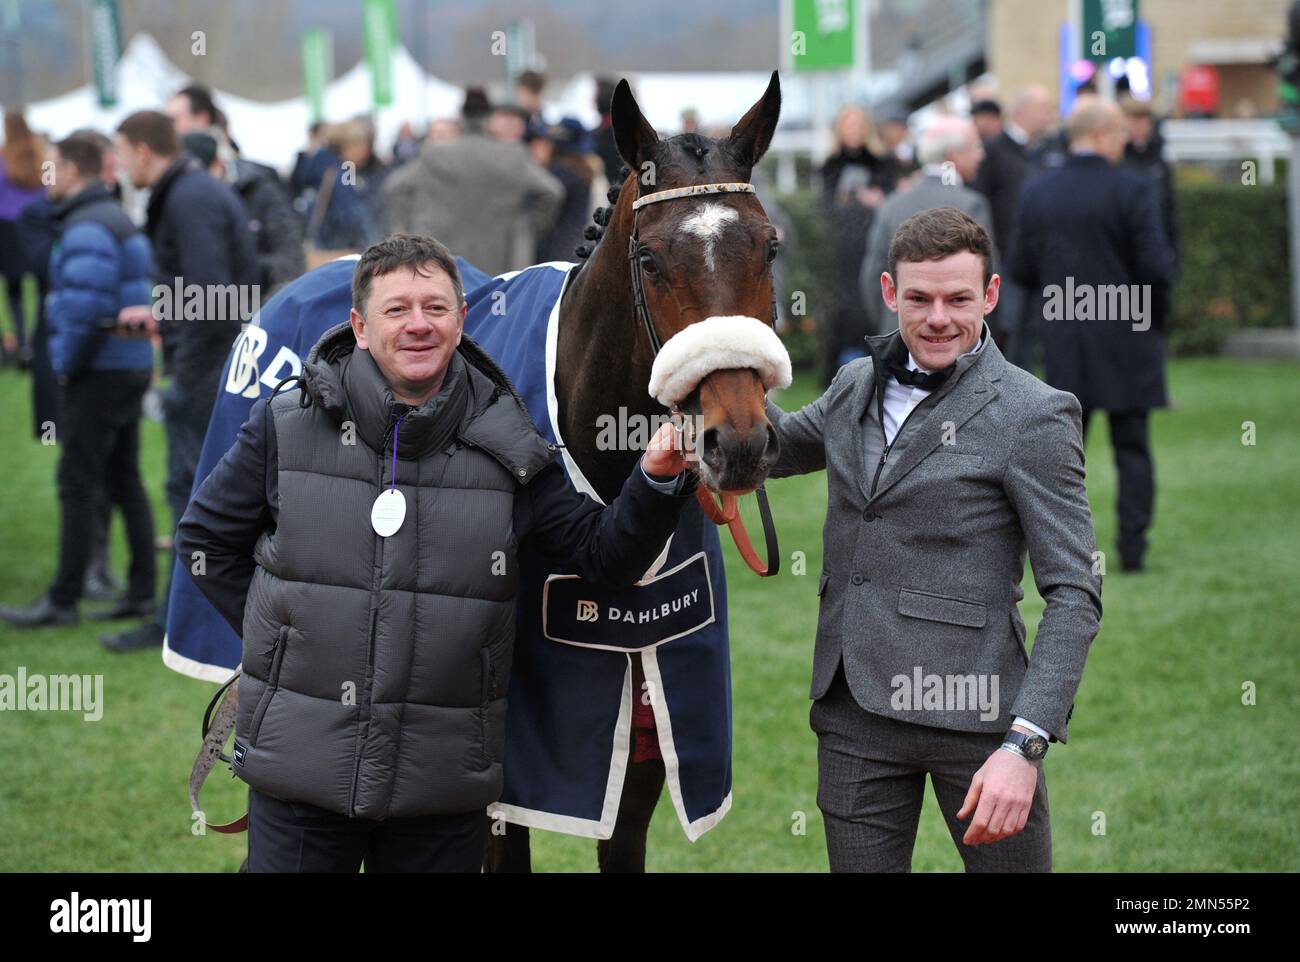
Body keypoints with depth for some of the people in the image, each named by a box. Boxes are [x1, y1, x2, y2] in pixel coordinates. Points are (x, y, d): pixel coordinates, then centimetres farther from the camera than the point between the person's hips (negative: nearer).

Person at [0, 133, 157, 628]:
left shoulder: (86, 229, -16)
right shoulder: (119, 218, 16)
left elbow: (85, 307, -25)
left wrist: (66, 364, -12)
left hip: (100, 374, -10)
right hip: (133, 365, 10)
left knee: (77, 485, -5)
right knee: (125, 481, 12)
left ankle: (63, 600, -3)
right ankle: (142, 590, 14)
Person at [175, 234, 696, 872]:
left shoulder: (507, 449, 3)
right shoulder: (286, 426, 0)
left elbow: (604, 555, 4)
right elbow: (205, 537, 12)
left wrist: (657, 480, -14)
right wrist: (285, 637, 6)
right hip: (301, 769, -1)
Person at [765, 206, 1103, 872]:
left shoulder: (1033, 414, -7)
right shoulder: (856, 386, 12)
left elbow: (1074, 596, -10)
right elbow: (776, 448, 33)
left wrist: (1025, 744, -21)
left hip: (972, 713, -5)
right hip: (853, 710, 5)